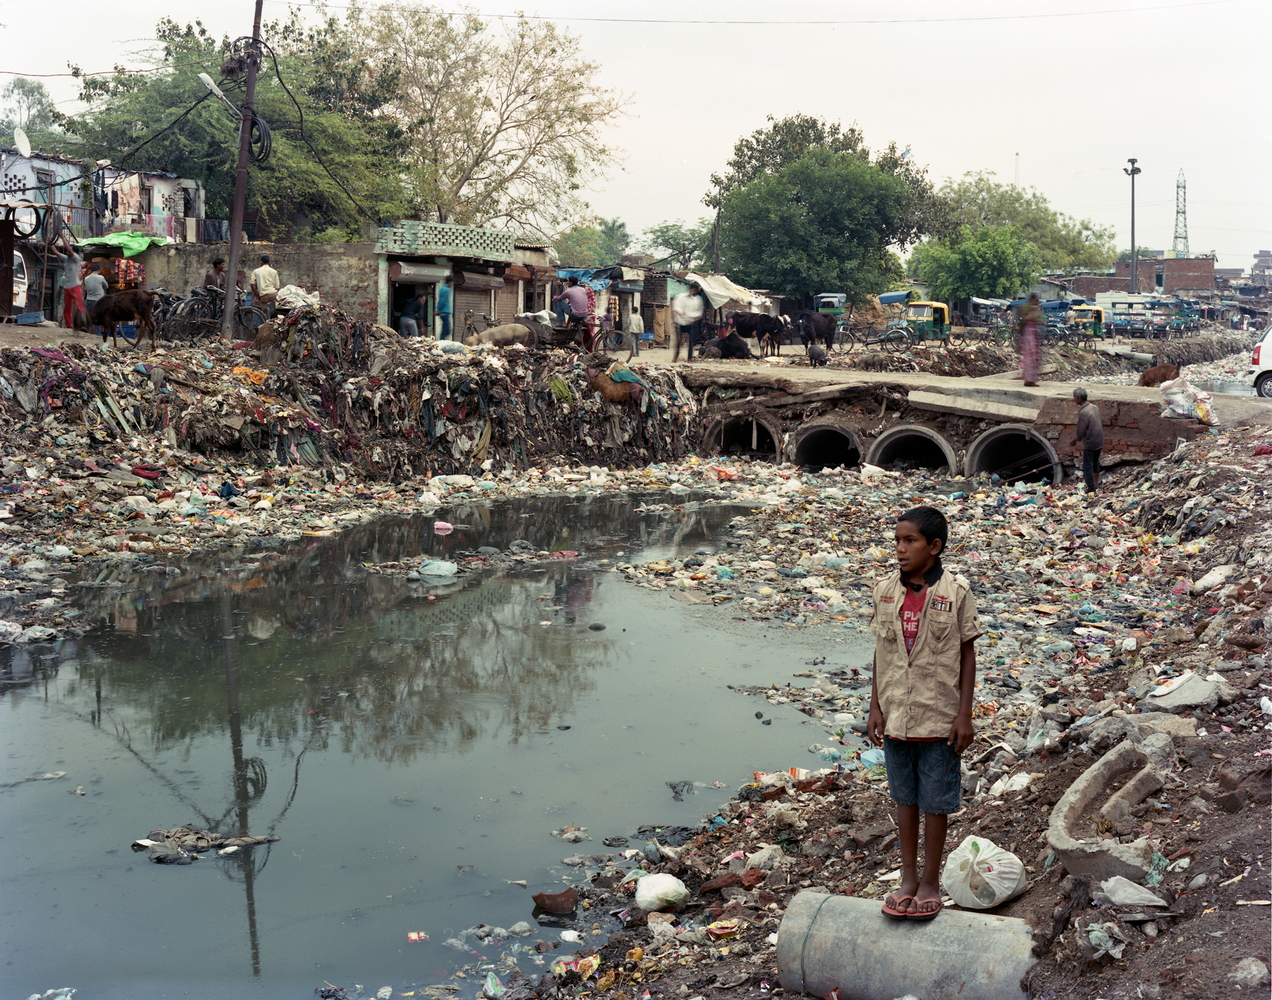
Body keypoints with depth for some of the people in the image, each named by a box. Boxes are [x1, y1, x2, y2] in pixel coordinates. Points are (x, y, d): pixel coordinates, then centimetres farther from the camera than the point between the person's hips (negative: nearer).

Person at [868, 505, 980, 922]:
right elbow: (881, 651, 6)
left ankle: (930, 882, 23)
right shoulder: (886, 590, 0)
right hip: (895, 715, 3)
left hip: (938, 716, -3)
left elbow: (967, 653, -5)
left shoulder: (956, 592, -10)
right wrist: (876, 707, 4)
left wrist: (965, 715, -7)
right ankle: (908, 878, 27)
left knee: (935, 802, 7)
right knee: (904, 797, 14)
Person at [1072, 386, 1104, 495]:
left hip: (1090, 443, -9)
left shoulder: (1083, 412, -22)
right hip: (1099, 441, 9)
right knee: (1095, 465, 21)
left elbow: (1080, 431, -18)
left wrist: (1077, 439, 5)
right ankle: (1096, 485, 31)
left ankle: (1091, 489, 2)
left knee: (1087, 466, 0)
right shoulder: (1094, 407, 4)